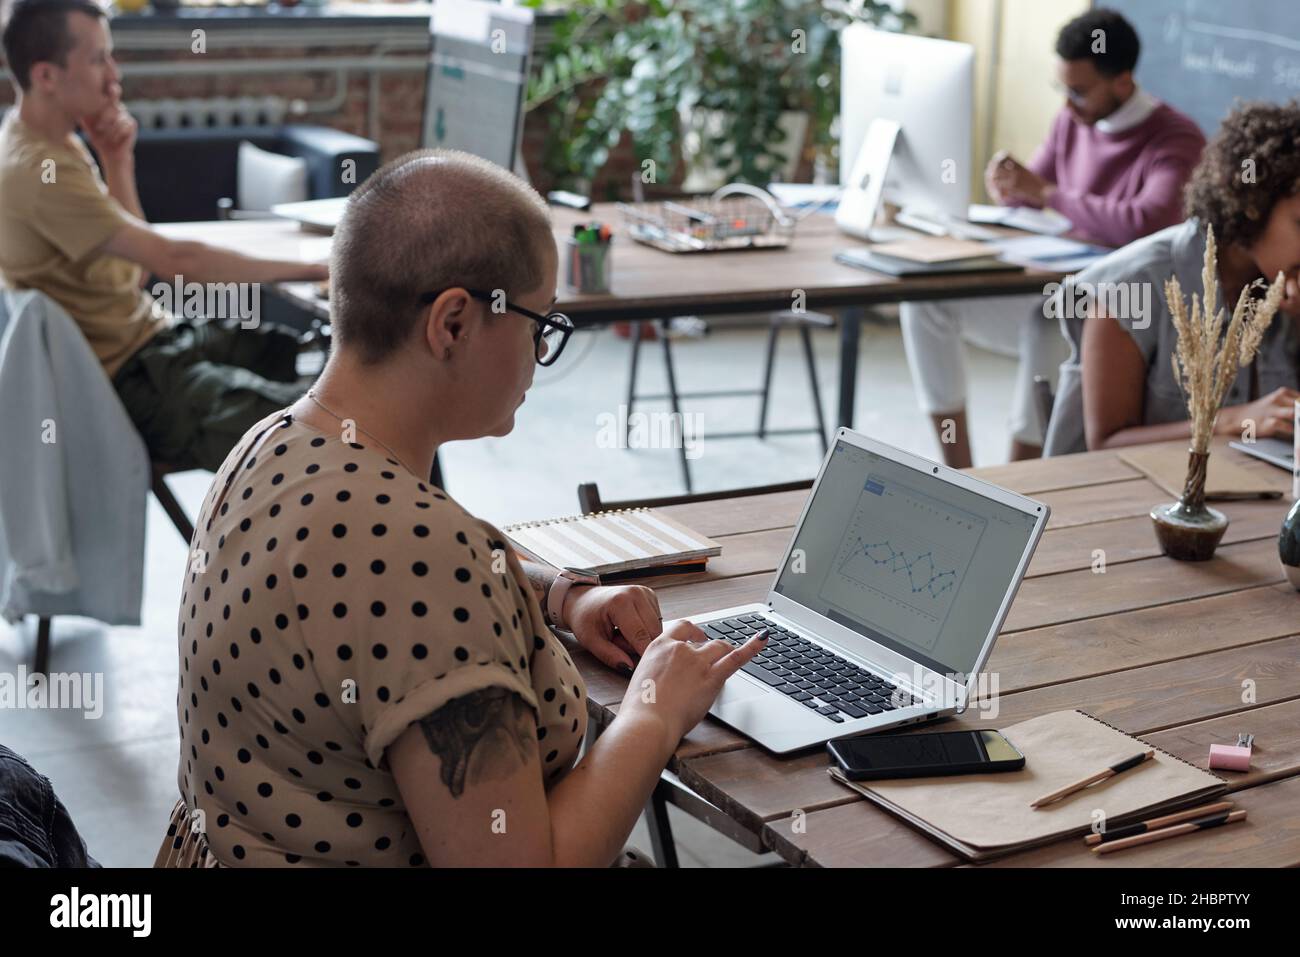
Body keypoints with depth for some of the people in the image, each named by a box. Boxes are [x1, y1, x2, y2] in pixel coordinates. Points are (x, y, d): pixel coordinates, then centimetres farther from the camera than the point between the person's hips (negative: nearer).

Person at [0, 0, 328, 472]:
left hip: (150, 331, 10)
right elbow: (173, 261, -26)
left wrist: (116, 162, -2)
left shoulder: (50, 139, 9)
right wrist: (308, 270, -20)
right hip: (127, 377, -10)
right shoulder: (38, 171, -22)